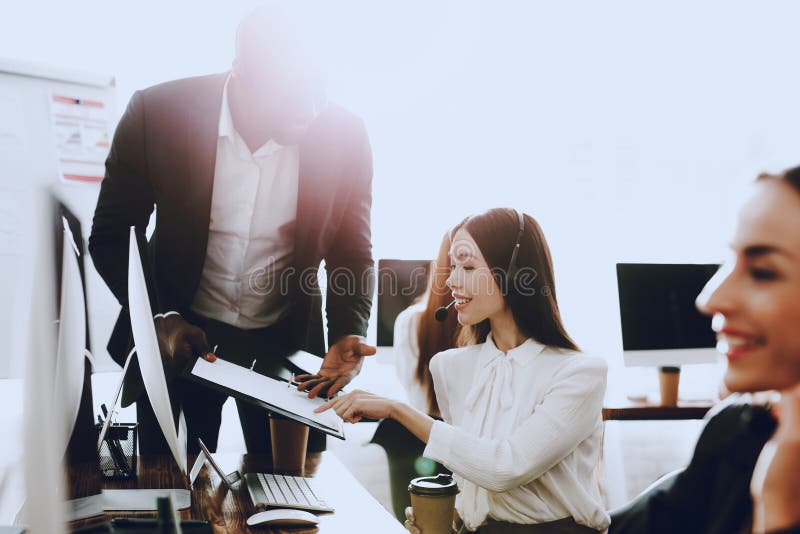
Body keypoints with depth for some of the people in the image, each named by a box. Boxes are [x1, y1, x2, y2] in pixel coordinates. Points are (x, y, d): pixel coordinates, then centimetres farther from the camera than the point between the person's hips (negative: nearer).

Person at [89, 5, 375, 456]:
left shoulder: (344, 134, -13)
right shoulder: (158, 113, -16)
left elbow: (352, 251, -3)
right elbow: (113, 234, -7)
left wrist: (347, 338, -19)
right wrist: (161, 319, -21)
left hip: (288, 341, 1)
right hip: (180, 332, 0)